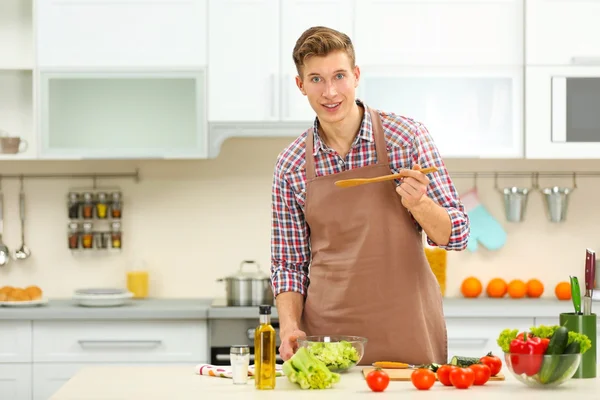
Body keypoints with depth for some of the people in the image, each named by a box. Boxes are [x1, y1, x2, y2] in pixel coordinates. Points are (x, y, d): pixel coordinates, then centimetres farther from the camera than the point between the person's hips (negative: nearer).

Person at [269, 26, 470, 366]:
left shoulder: (408, 136, -4)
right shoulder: (291, 166, 1)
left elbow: (456, 234, -1)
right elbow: (289, 264, 8)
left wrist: (417, 203, -20)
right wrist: (289, 325, -9)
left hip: (408, 336, -1)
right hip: (327, 337, 1)